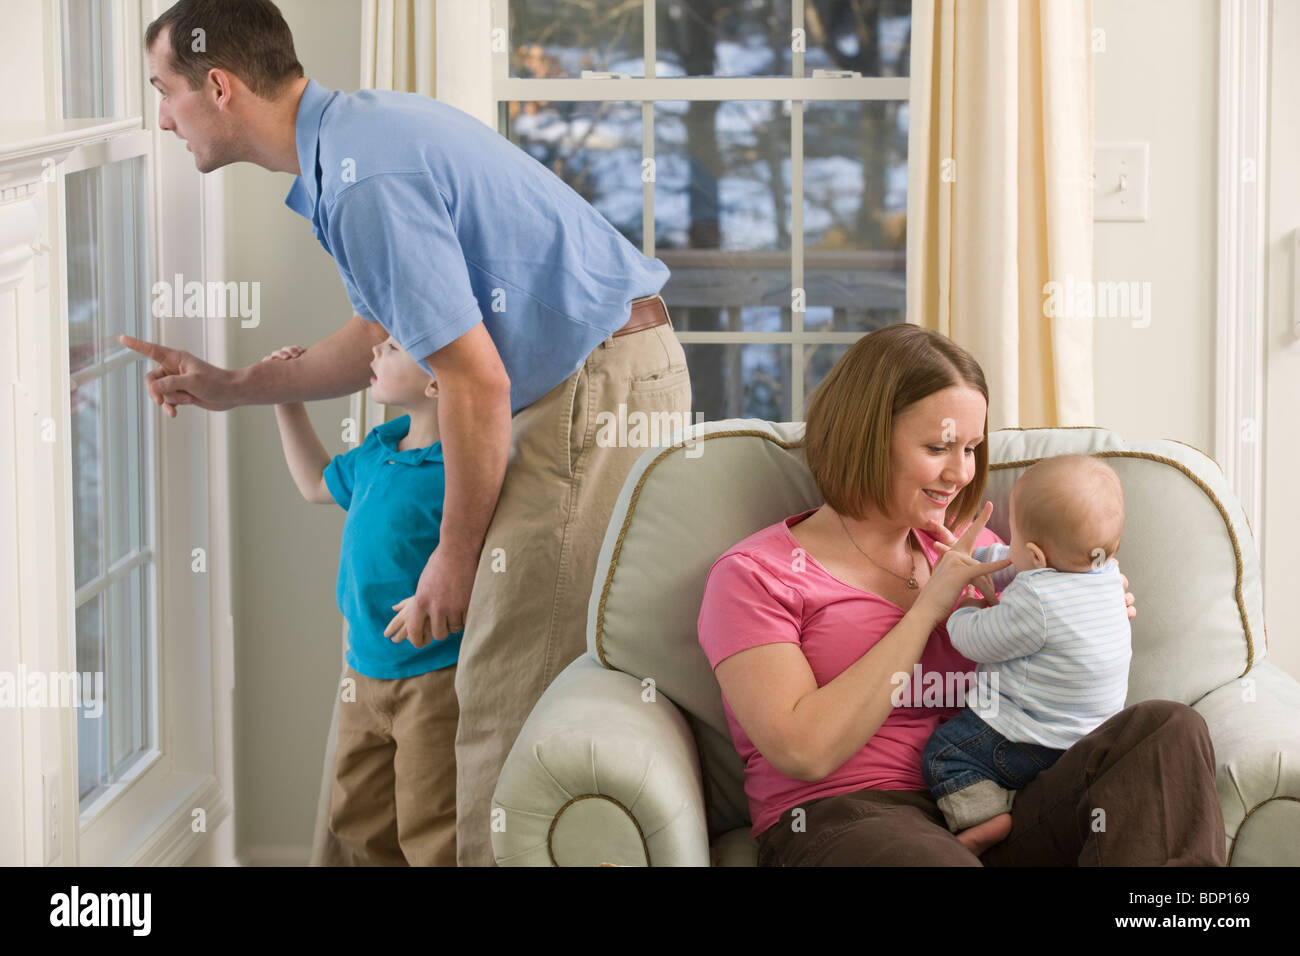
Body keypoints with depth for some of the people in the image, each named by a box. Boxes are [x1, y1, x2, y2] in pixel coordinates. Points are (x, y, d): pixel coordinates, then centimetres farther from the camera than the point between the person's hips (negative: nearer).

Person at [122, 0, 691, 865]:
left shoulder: (364, 181, -20)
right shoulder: (359, 133, 14)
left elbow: (477, 381, -20)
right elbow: (386, 336, 26)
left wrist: (456, 557, -9)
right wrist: (230, 388, 26)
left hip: (597, 392, -10)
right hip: (610, 376, 10)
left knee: (509, 694, -8)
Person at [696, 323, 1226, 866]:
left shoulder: (972, 551, 22)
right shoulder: (753, 576, 4)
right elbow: (805, 750, -10)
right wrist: (929, 607, -7)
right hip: (841, 826, -6)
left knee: (1167, 730, -21)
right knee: (933, 862, -44)